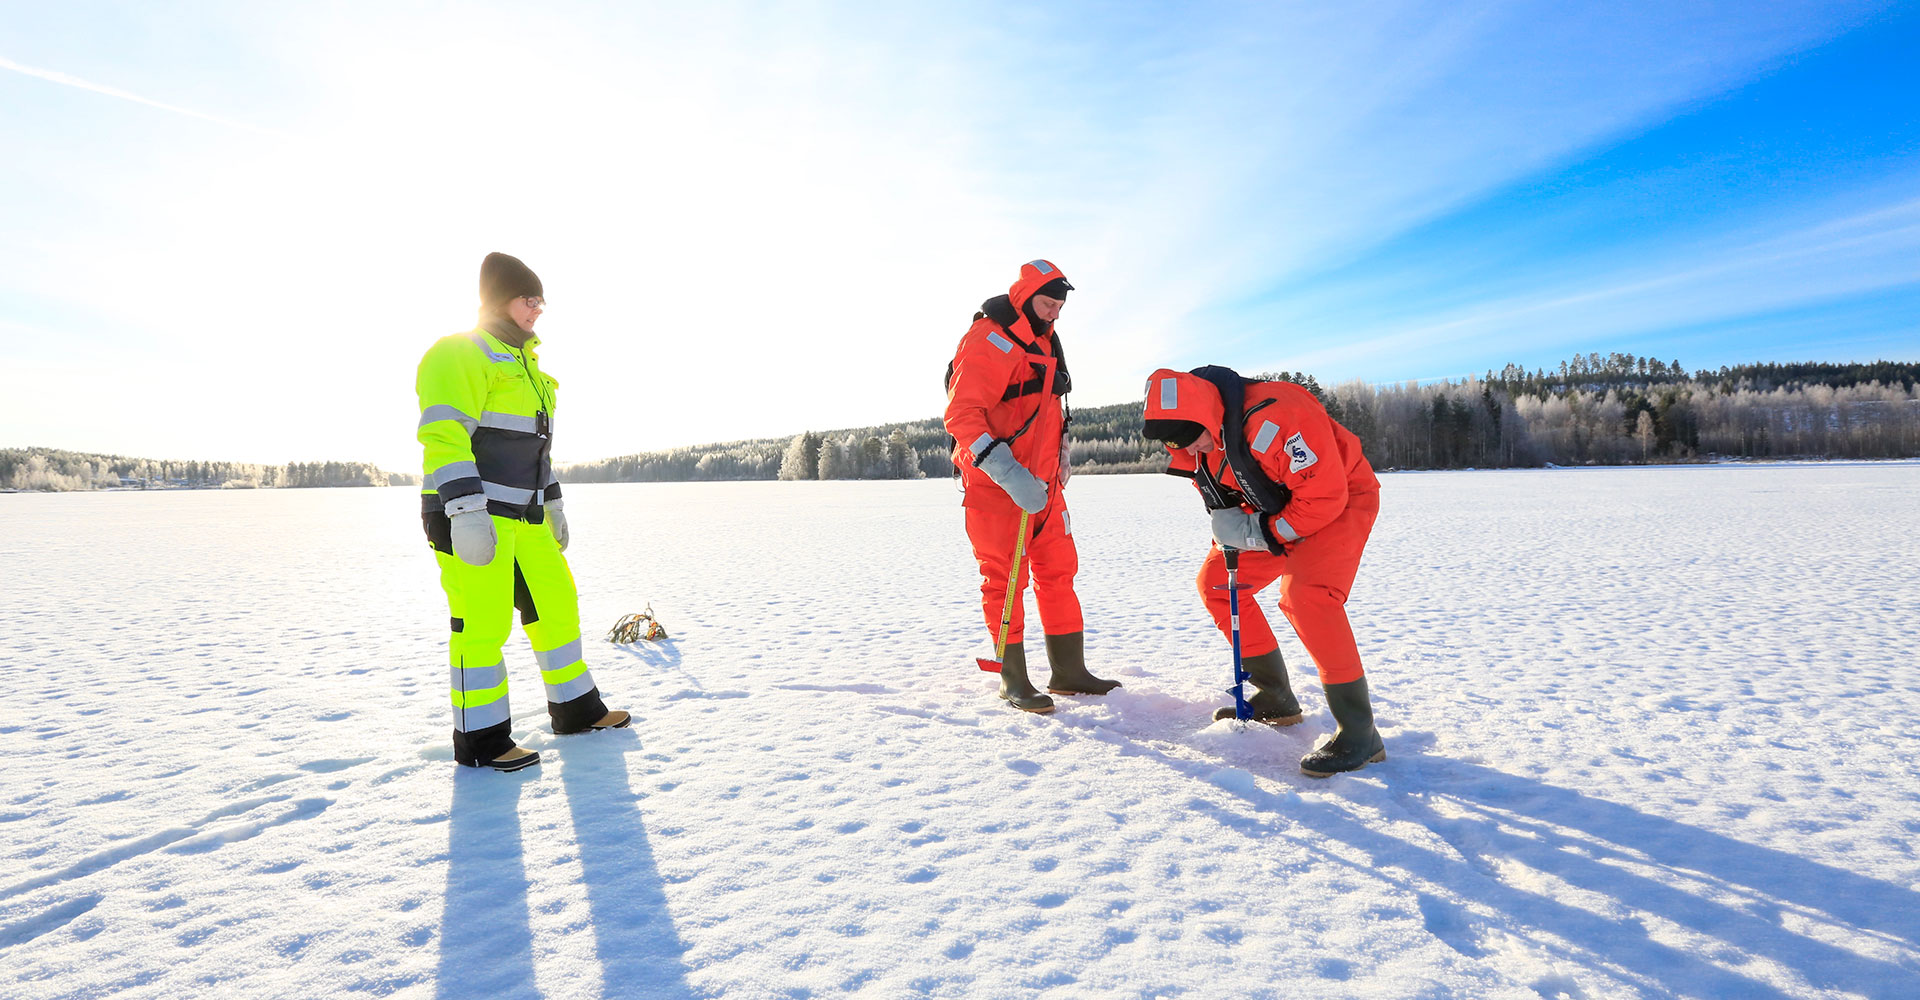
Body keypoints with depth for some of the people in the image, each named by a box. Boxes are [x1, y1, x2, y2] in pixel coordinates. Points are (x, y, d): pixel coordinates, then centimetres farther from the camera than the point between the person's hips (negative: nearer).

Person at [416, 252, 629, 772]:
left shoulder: (523, 363, 22)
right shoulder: (459, 352, -8)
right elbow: (444, 434, -19)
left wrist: (552, 504, 25)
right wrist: (465, 511, -27)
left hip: (521, 517, 9)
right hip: (474, 517, -9)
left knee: (555, 605, 12)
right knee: (482, 622, -4)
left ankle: (576, 709, 25)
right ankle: (480, 741, 8)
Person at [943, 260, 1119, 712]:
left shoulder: (1044, 342, 16)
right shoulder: (989, 339, -13)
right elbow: (961, 415, -23)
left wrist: (1060, 457, 20)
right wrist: (1008, 474, -32)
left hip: (1044, 482, 9)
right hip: (996, 485, -8)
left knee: (1059, 571, 11)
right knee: (1005, 579, 0)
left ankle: (1068, 671, 22)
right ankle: (1013, 680, 13)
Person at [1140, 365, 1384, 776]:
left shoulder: (1274, 417, -35)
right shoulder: (1196, 436, -9)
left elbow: (1324, 494, -31)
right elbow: (1216, 490, 8)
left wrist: (1264, 534, -23)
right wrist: (1229, 525, -12)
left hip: (1342, 499, -8)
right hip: (1273, 514, 8)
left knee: (1304, 594, -30)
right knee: (1216, 583, 3)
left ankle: (1359, 731, -17)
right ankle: (1276, 700, 15)